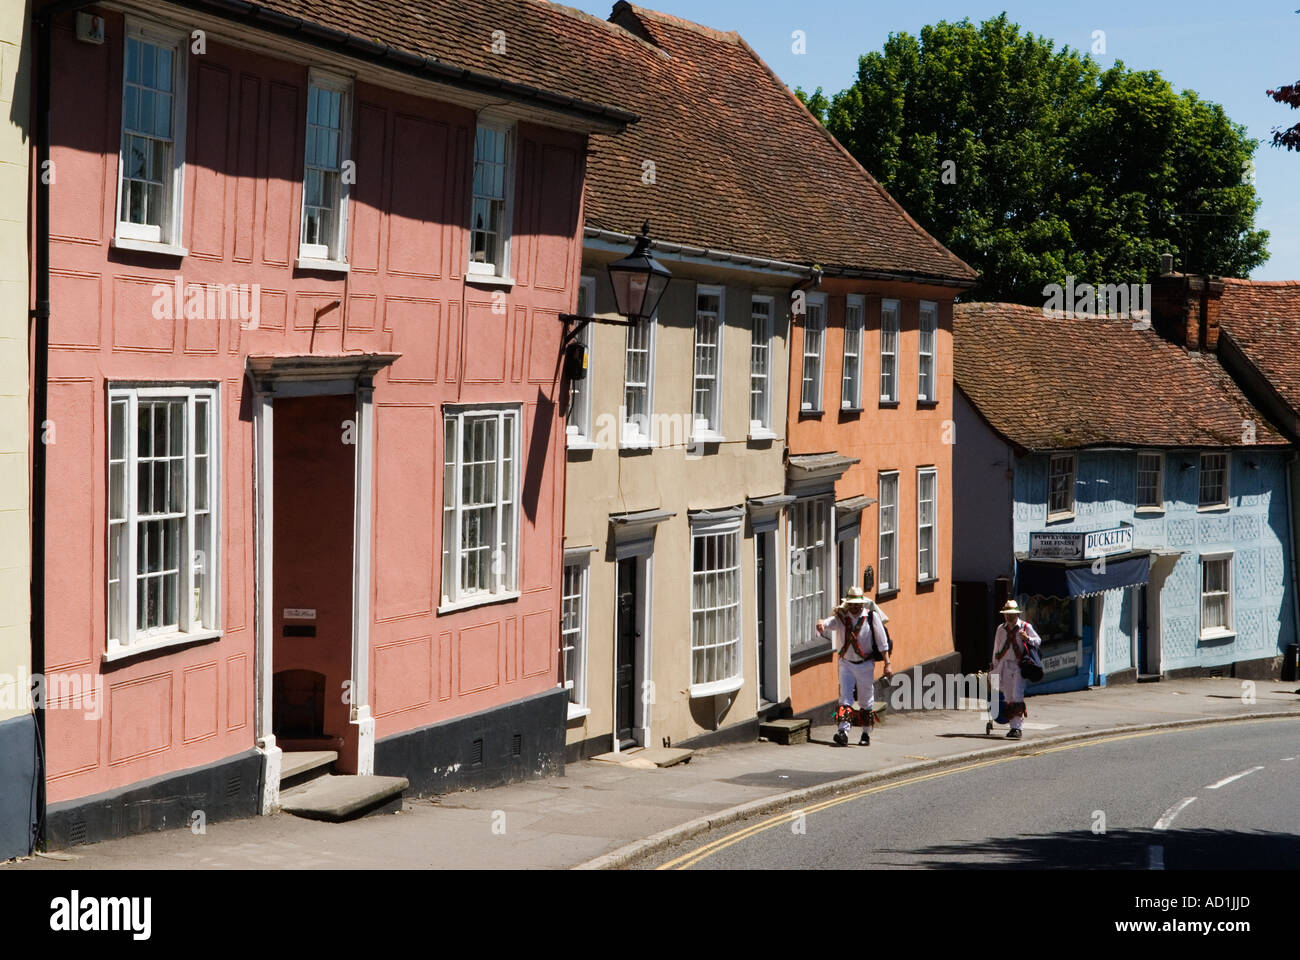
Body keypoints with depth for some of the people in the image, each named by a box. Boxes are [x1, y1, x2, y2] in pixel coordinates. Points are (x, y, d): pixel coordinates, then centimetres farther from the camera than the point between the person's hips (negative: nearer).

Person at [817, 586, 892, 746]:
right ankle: (843, 731, -19)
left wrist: (887, 664, -7)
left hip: (865, 665, -1)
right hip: (846, 663, 1)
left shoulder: (872, 617, -7)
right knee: (845, 699, -10)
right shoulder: (841, 617, -3)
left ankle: (866, 734, 20)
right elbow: (830, 623, -22)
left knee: (866, 702, 8)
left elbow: (882, 642, -4)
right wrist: (821, 624, -47)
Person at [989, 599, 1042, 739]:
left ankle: (1017, 727, -13)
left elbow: (1038, 641, 5)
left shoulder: (1025, 627, 1)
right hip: (1004, 665, 4)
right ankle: (1013, 726, 10)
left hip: (1019, 666, -4)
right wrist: (995, 666, 18)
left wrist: (1028, 639, -16)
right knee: (1008, 697, 4)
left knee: (1017, 697, -13)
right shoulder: (1001, 628, 12)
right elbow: (996, 649, 18)